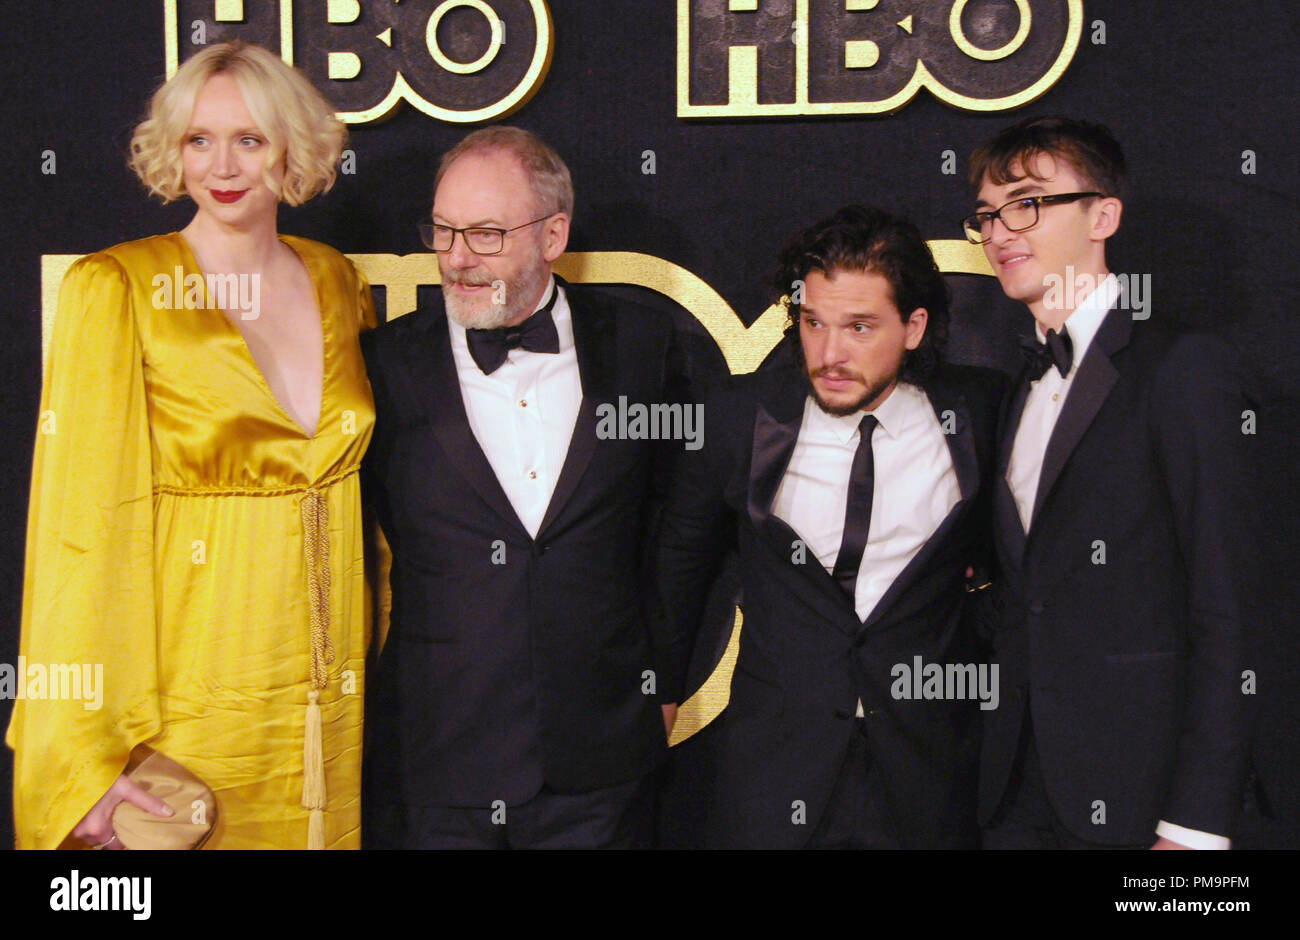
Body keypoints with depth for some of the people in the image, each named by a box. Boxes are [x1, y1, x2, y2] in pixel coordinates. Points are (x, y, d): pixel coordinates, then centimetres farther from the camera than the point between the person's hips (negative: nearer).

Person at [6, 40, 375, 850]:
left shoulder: (338, 283, 7)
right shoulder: (116, 289, -7)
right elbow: (79, 522, -11)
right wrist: (85, 765, -16)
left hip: (333, 702, 4)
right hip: (192, 703, -4)